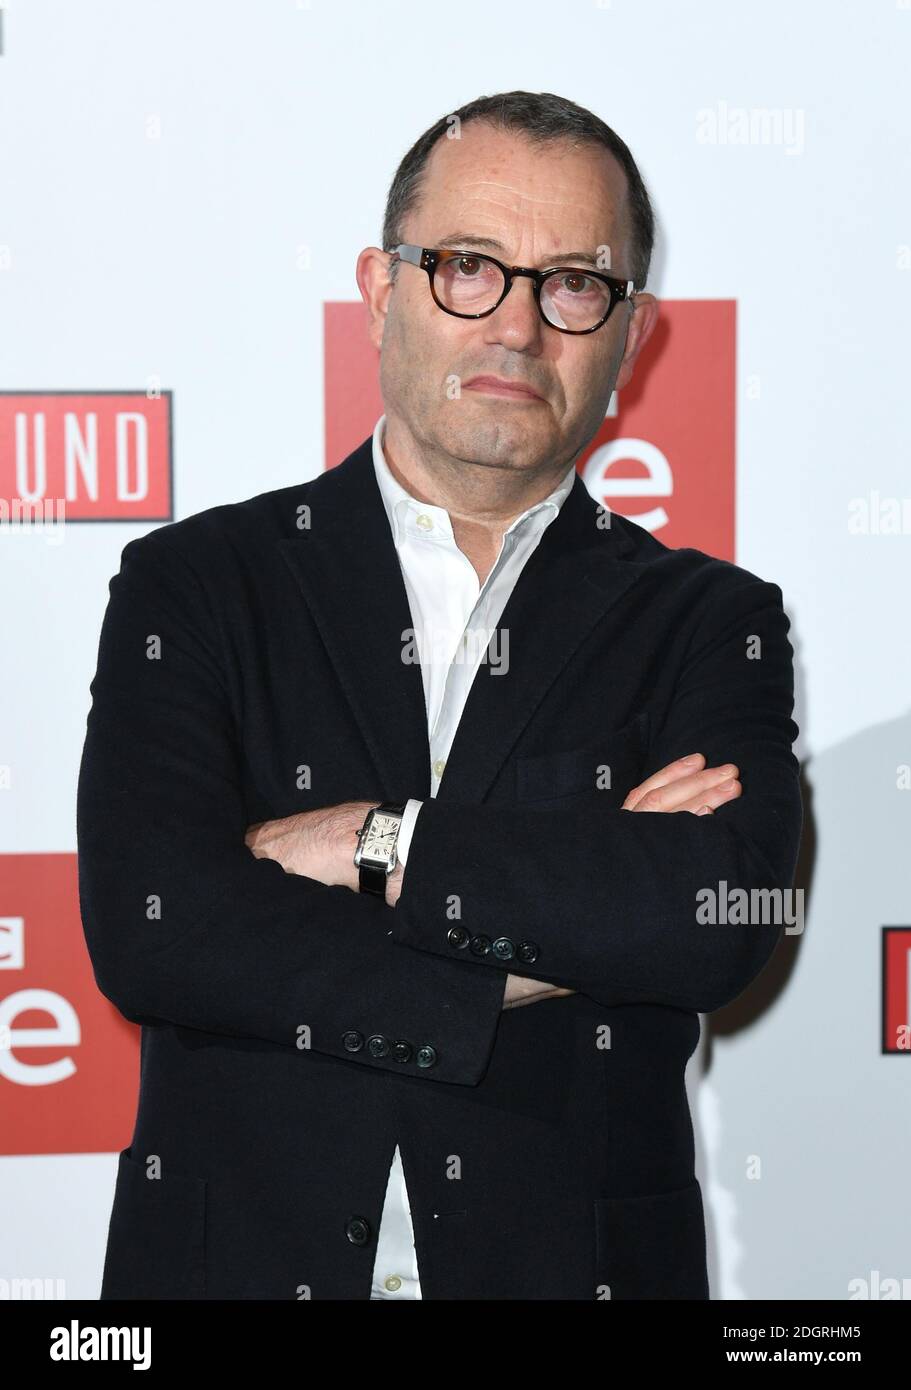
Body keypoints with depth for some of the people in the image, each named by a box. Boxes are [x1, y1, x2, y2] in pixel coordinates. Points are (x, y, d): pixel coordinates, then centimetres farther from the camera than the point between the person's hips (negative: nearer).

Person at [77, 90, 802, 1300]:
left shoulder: (708, 625, 2)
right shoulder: (194, 586, 1)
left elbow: (726, 918, -15)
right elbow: (149, 929, -13)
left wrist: (377, 848, -15)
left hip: (575, 1259, 1)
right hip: (235, 1257, 0)